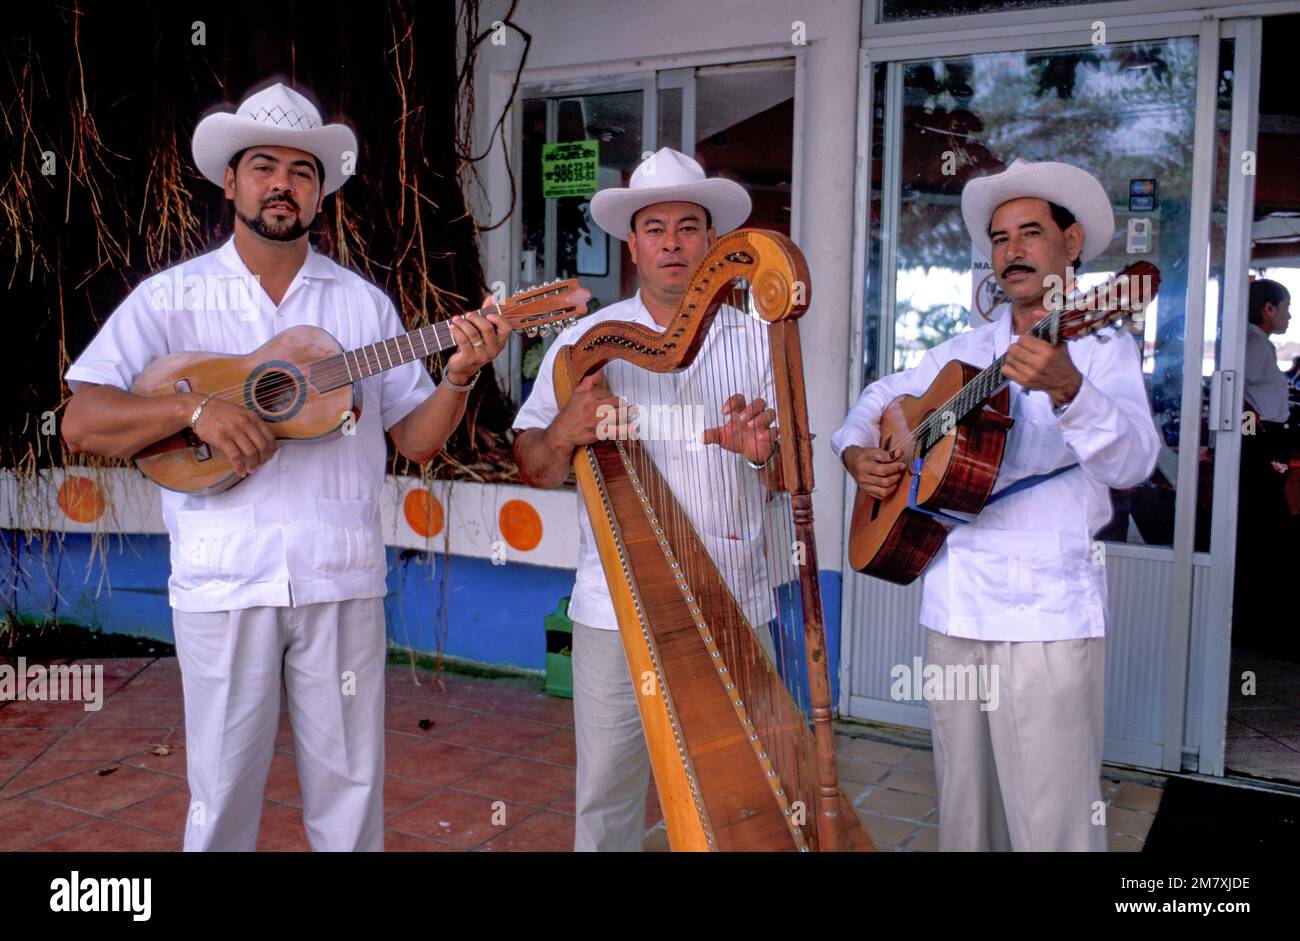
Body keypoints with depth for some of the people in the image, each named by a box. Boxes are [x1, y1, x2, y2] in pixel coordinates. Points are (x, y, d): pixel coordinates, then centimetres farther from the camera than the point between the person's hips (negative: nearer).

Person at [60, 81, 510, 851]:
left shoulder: (364, 303, 9)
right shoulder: (172, 297, 4)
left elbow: (416, 439, 8)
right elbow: (82, 424, -3)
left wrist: (460, 376, -10)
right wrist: (194, 408, -19)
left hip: (343, 580, 1)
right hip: (223, 580, -1)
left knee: (351, 785, 9)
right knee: (224, 790, 9)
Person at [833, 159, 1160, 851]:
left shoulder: (1100, 345, -2)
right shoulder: (965, 352, 14)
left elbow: (1132, 464, -19)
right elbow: (878, 398, 28)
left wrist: (1066, 387, -37)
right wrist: (857, 453, 6)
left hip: (1048, 611, -5)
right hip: (953, 605, 5)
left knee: (1052, 820, -2)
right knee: (963, 809, 15)